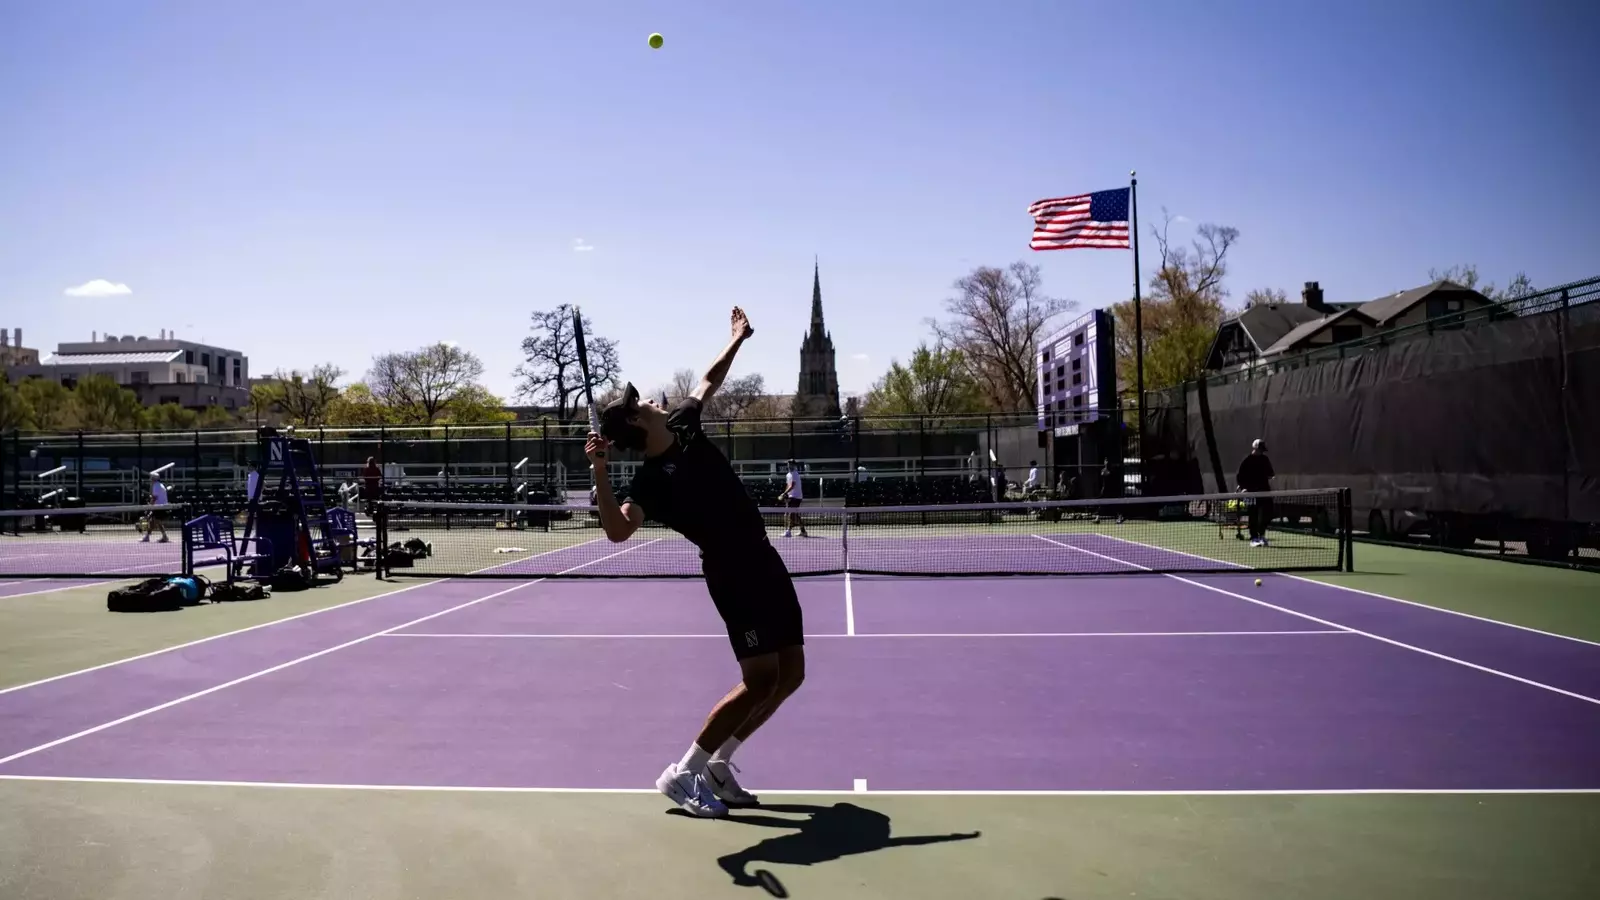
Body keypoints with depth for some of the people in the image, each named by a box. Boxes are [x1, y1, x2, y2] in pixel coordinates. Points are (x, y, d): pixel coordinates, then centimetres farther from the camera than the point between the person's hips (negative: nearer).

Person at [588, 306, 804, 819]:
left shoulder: (683, 425, 5)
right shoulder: (651, 479, -17)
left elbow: (708, 382, 25)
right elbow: (617, 530, -35)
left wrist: (737, 339, 31)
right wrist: (600, 471, -42)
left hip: (764, 561, 8)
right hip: (733, 573, -8)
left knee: (790, 673, 7)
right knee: (760, 680, -13)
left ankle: (716, 765, 18)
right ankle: (682, 773, 1)